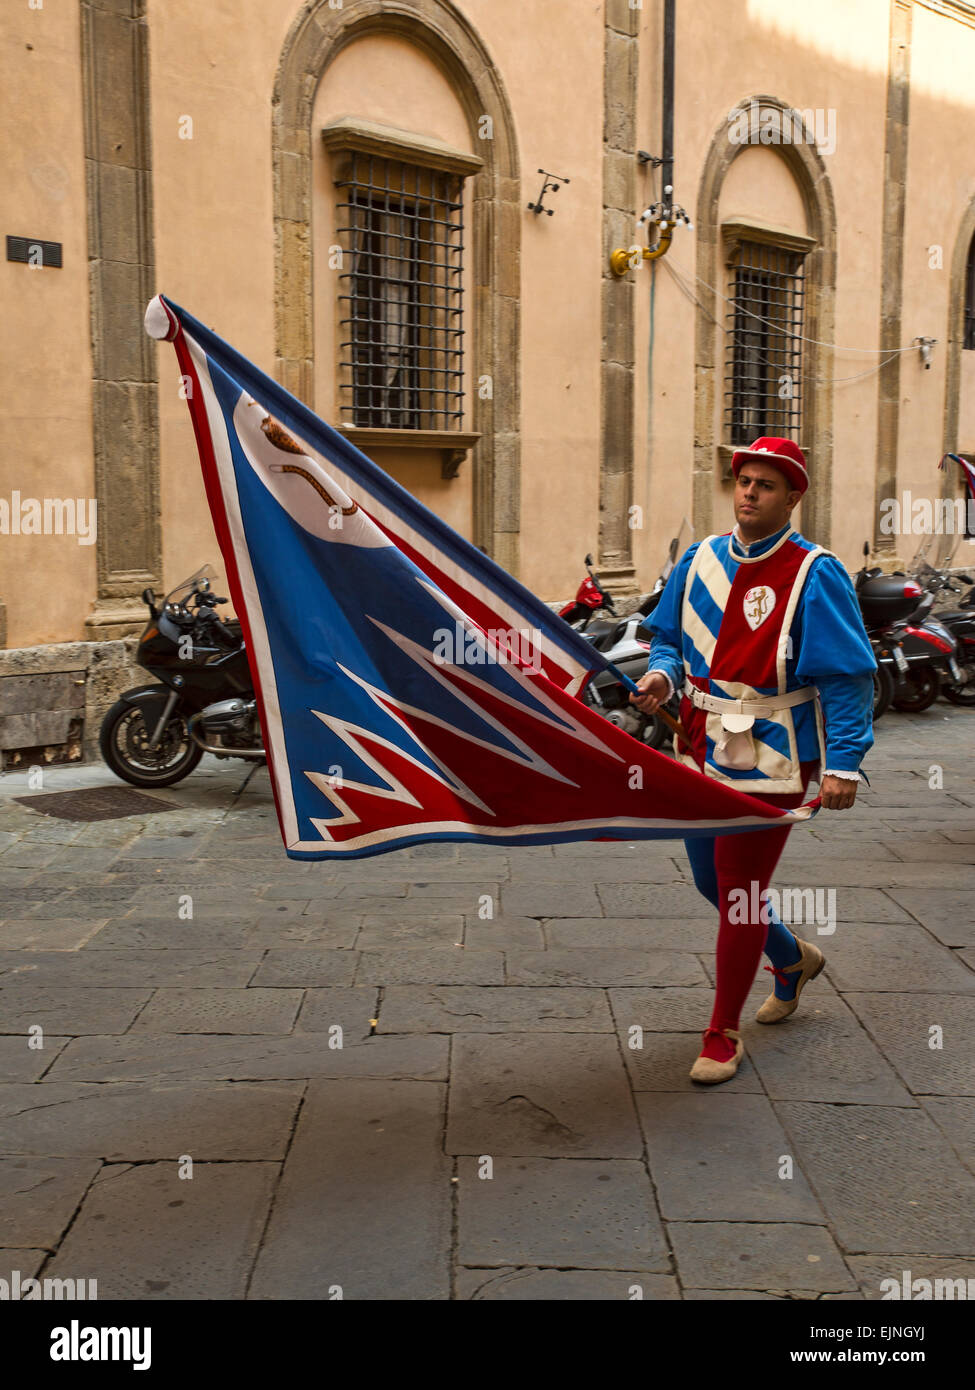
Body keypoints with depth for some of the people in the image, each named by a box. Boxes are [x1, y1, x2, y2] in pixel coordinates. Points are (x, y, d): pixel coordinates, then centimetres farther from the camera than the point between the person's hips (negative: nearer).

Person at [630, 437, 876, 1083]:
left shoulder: (815, 575, -11)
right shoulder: (701, 559, 6)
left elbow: (848, 677, -12)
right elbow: (670, 634, 17)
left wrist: (844, 762, -18)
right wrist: (663, 674, -6)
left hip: (768, 760, -7)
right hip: (702, 748, 7)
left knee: (739, 893, -2)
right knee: (713, 881, 19)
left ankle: (723, 1036, 16)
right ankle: (793, 958, 48)